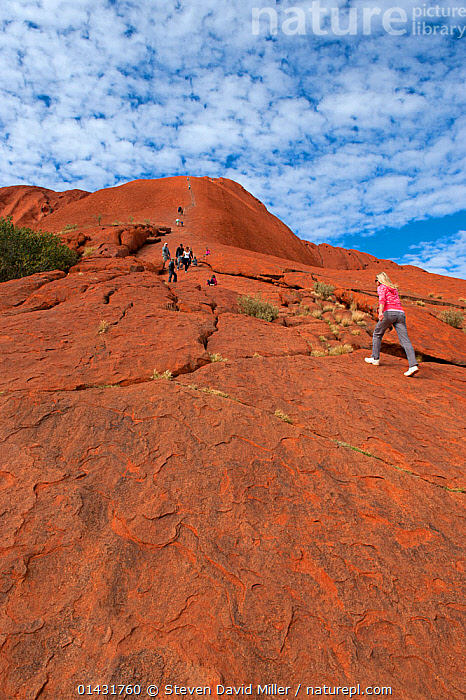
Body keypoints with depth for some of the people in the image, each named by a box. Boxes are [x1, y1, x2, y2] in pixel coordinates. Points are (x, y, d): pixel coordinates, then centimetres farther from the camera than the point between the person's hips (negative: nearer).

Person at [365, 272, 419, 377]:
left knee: (377, 334, 17)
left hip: (389, 313, -6)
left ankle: (375, 358, 22)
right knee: (405, 340, -6)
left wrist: (380, 312, -25)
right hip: (401, 313, 6)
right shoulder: (394, 288, 30)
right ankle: (413, 365, -19)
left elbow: (382, 299, -11)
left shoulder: (381, 287, 9)